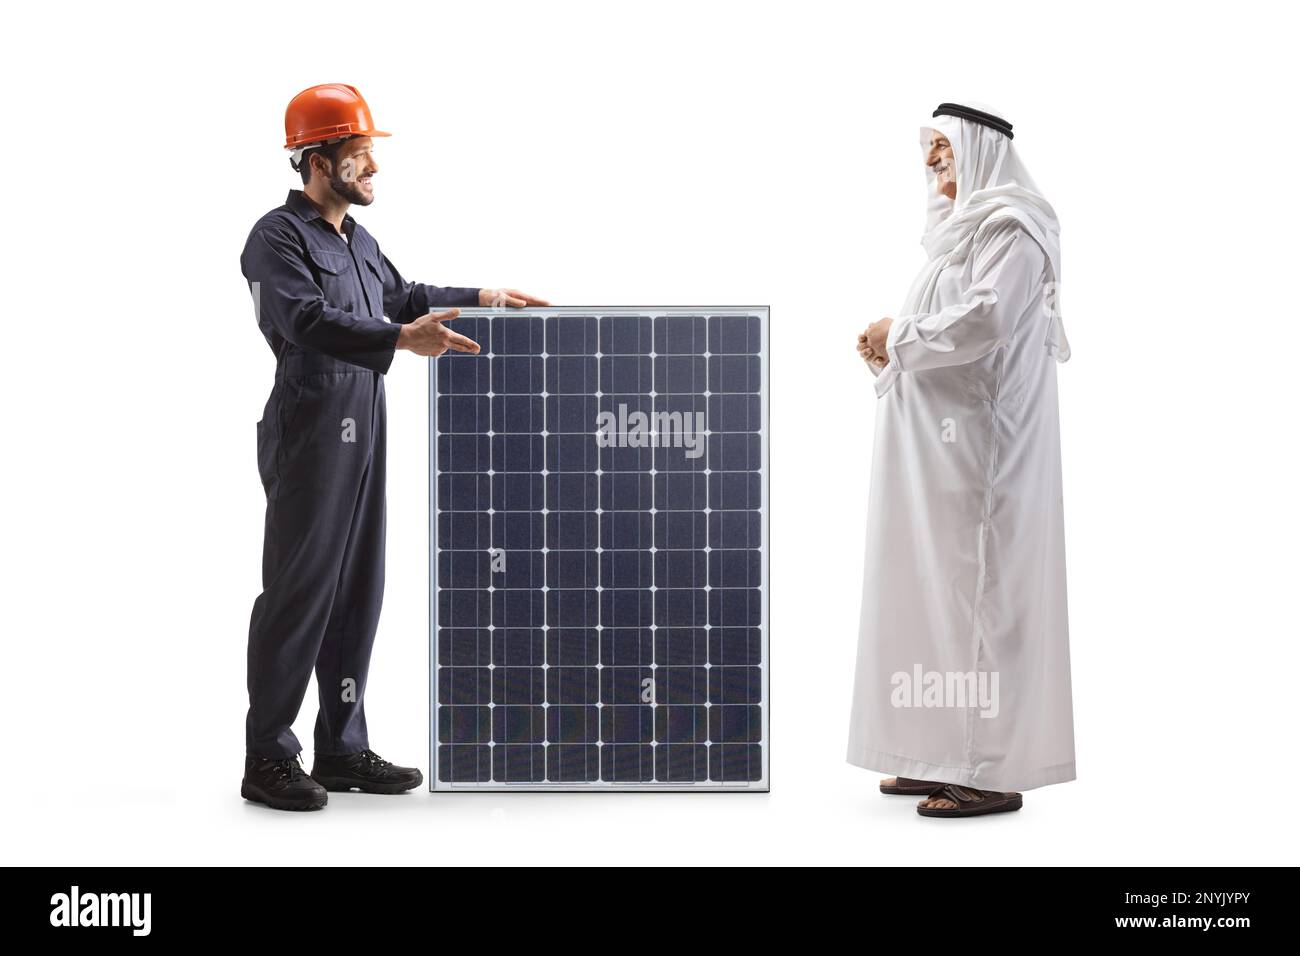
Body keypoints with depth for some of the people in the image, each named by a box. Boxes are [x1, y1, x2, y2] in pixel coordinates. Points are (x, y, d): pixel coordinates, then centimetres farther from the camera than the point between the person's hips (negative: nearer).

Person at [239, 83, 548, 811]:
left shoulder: (356, 239, 16)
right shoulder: (278, 238, -11)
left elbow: (400, 295, 32)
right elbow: (312, 321, -26)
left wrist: (485, 298, 29)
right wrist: (402, 339, -37)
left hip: (363, 435, 9)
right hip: (308, 435, -9)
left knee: (357, 593, 11)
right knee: (298, 593, -4)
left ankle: (343, 749, 20)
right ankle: (268, 760, 5)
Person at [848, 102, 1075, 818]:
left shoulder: (1010, 226, -8)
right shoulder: (957, 228, 22)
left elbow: (986, 317, -22)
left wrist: (900, 335, -11)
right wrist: (890, 348, 5)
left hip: (981, 437, -10)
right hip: (940, 439, 10)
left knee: (975, 585, -11)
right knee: (934, 583, 8)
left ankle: (992, 770, -8)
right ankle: (946, 753, 13)